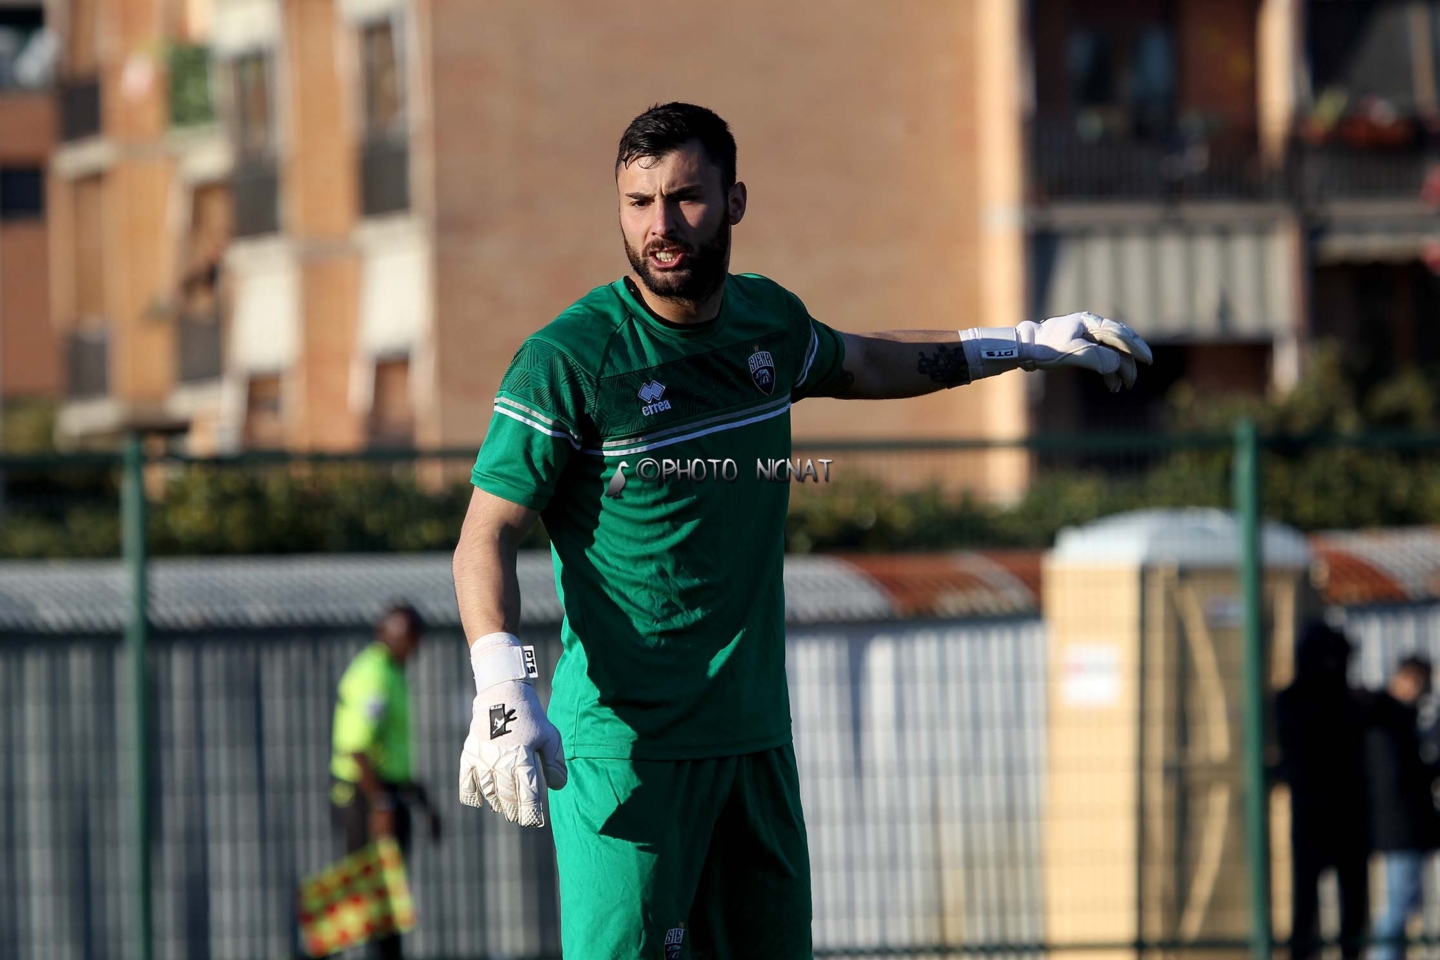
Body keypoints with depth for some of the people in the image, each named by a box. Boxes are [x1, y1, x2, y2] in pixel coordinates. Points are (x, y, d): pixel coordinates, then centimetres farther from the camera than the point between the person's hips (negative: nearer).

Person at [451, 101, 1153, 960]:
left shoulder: (769, 320, 7)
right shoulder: (567, 360, -11)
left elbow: (857, 364, 30)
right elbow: (487, 536, -10)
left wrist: (1026, 344, 35)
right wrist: (502, 692, -25)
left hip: (757, 732, 6)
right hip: (623, 747, -6)